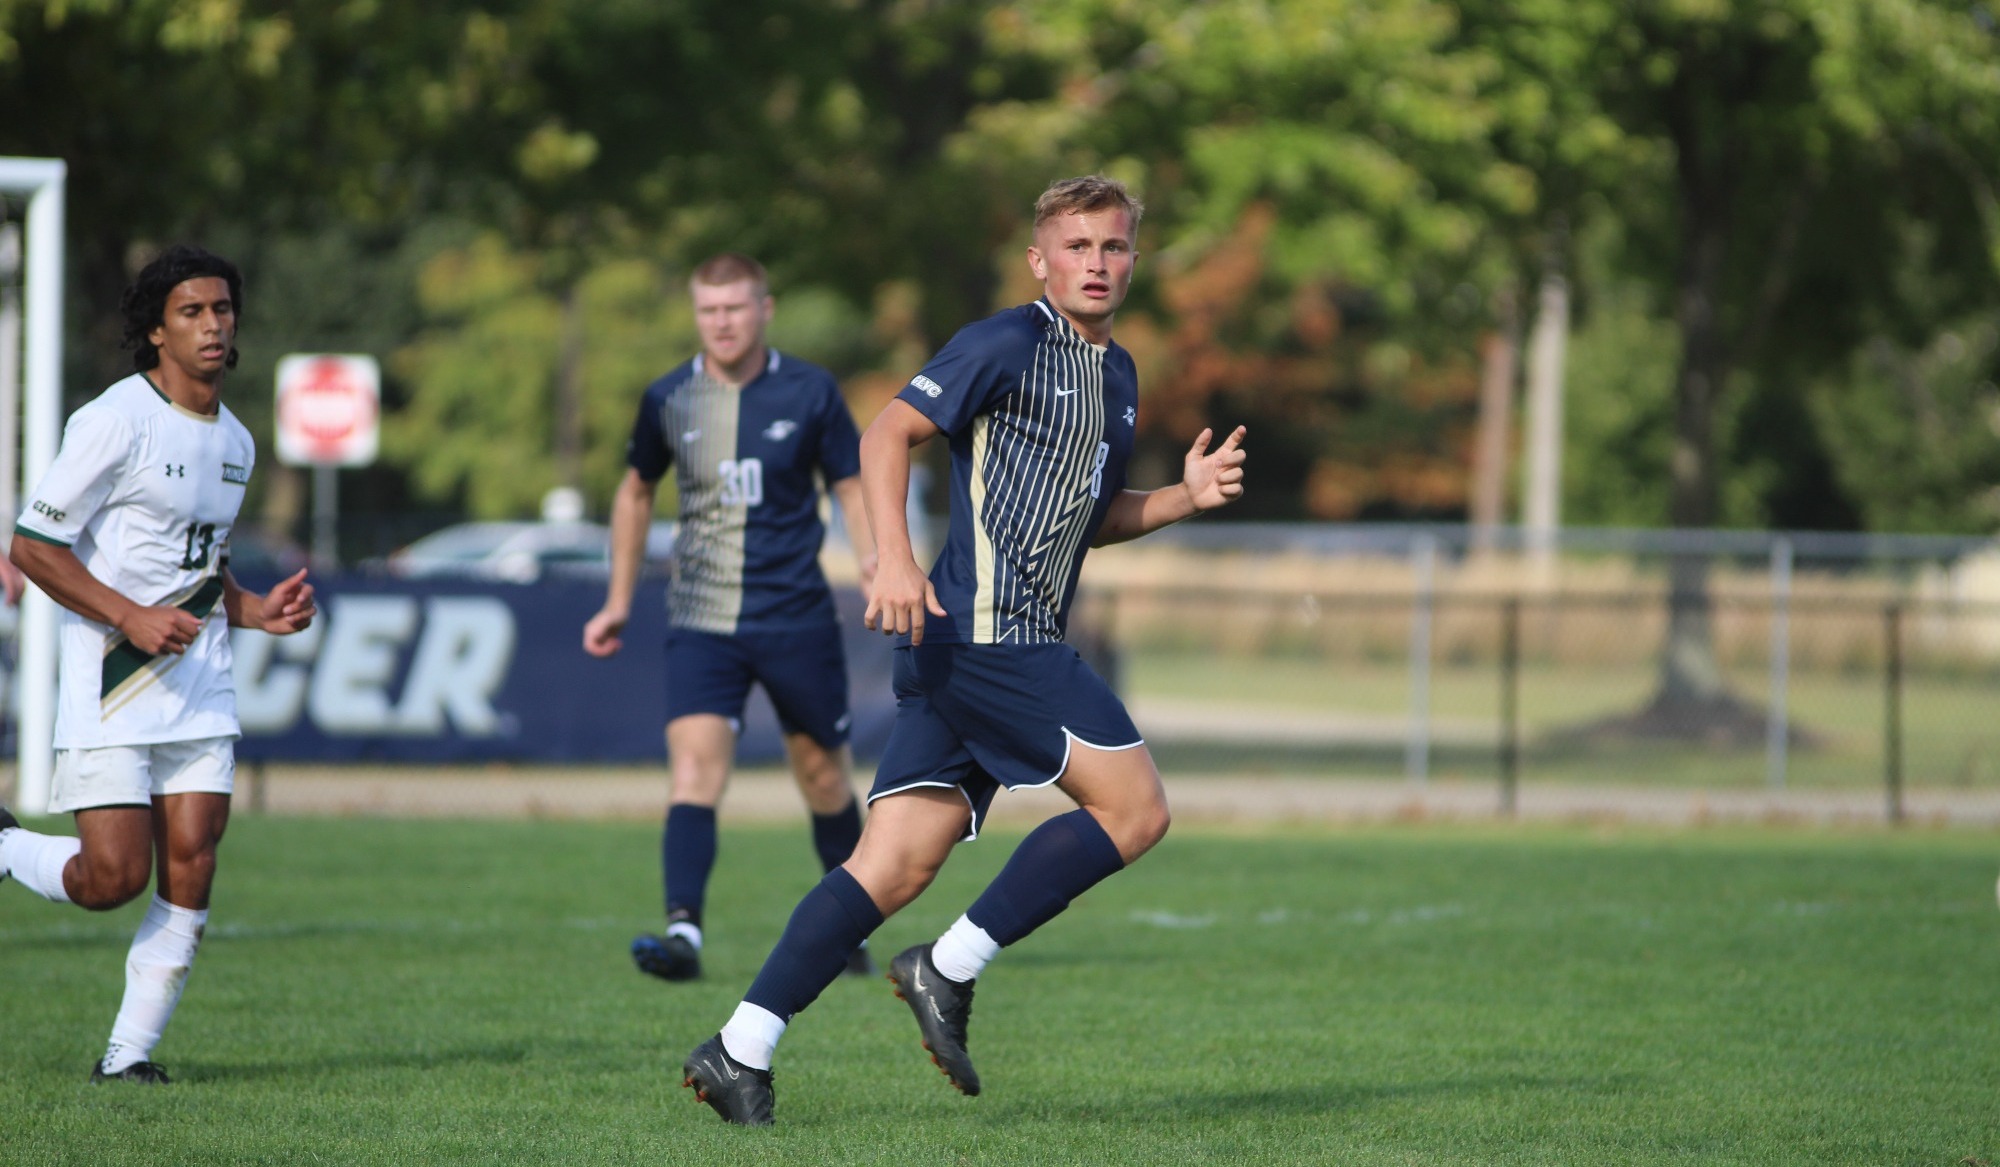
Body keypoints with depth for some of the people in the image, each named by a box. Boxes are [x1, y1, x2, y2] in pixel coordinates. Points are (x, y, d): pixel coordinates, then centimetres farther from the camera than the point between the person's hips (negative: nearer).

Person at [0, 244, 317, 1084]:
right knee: (114, 877, -11)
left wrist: (254, 610, 7)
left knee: (190, 870, -4)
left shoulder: (235, 441, 13)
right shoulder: (116, 421, -11)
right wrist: (132, 617, -19)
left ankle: (130, 1055, 4)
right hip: (111, 680, -6)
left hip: (199, 682, 6)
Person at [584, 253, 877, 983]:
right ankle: (683, 931, -28)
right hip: (701, 622, 0)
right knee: (693, 769, -17)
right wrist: (619, 601, 19)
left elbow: (850, 485, 7)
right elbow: (636, 492, 19)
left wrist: (872, 557, -13)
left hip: (797, 618, 0)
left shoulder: (809, 393, -1)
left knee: (823, 775, 9)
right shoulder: (668, 400, 3)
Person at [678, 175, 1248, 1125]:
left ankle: (740, 1051, -5)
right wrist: (894, 556, -23)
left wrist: (1187, 496, 15)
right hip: (983, 629, -9)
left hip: (1015, 644, 9)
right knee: (1135, 808, -9)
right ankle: (950, 970, -5)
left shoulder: (1117, 377, 22)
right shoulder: (1009, 344, -5)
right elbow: (889, 433, -10)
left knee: (895, 867, 1)